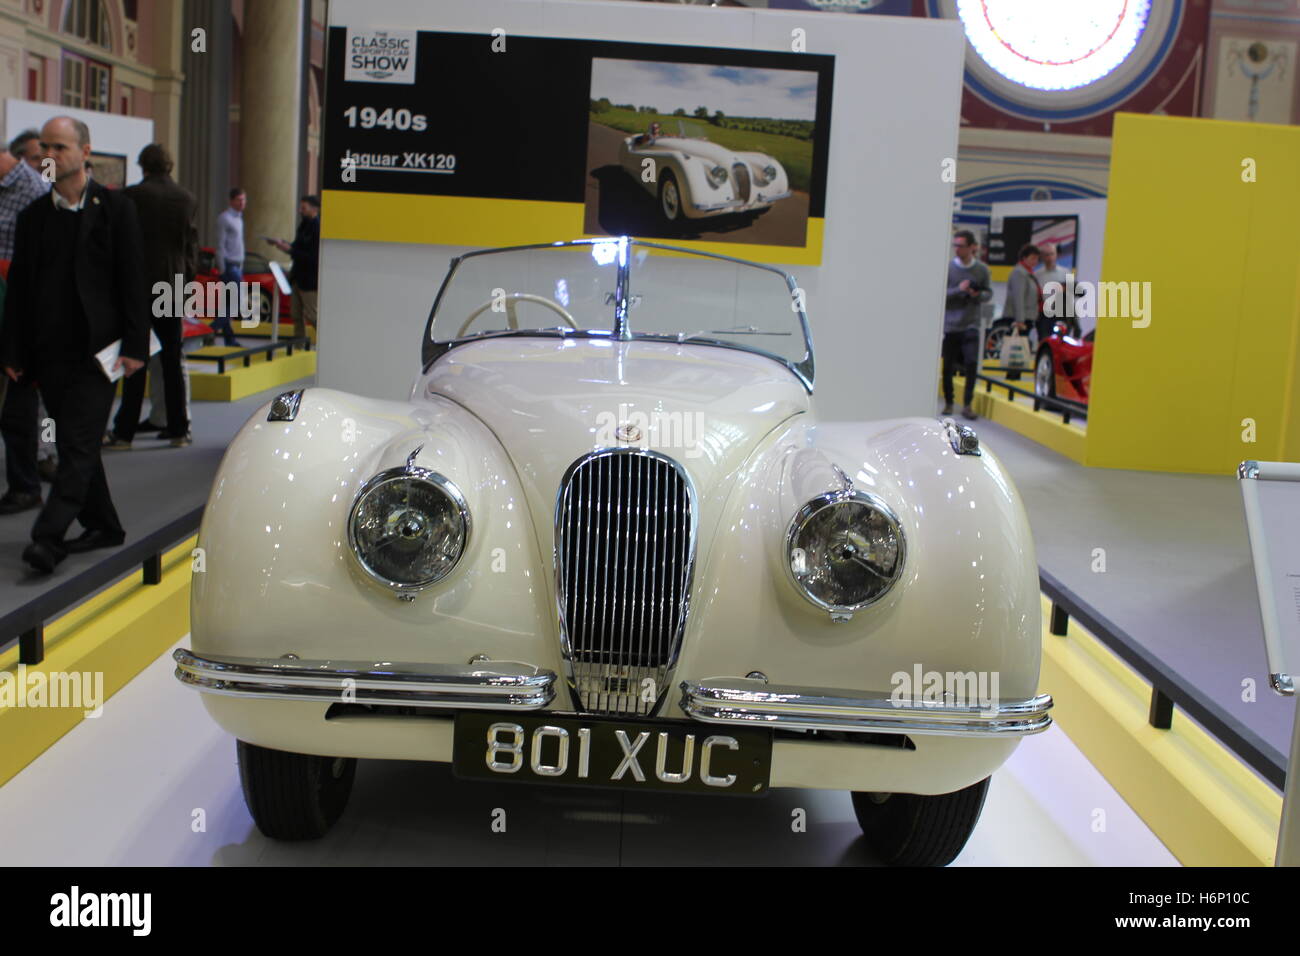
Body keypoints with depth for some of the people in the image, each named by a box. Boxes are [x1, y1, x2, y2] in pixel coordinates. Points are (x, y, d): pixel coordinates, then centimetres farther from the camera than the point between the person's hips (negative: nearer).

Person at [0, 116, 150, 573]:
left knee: (78, 446, -10)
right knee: (74, 445, 11)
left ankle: (48, 537, -12)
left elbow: (133, 281, -4)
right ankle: (103, 526, 24)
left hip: (96, 350, -5)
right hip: (50, 351, 5)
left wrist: (135, 345, -10)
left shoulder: (115, 208, -1)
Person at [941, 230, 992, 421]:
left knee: (971, 363, -9)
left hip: (971, 324, 0)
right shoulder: (948, 267, -6)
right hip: (950, 324, 0)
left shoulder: (982, 269, -1)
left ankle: (967, 404, 1)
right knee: (948, 366, 6)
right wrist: (959, 290, -19)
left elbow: (989, 293, 7)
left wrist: (978, 295, -14)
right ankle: (948, 403, 21)